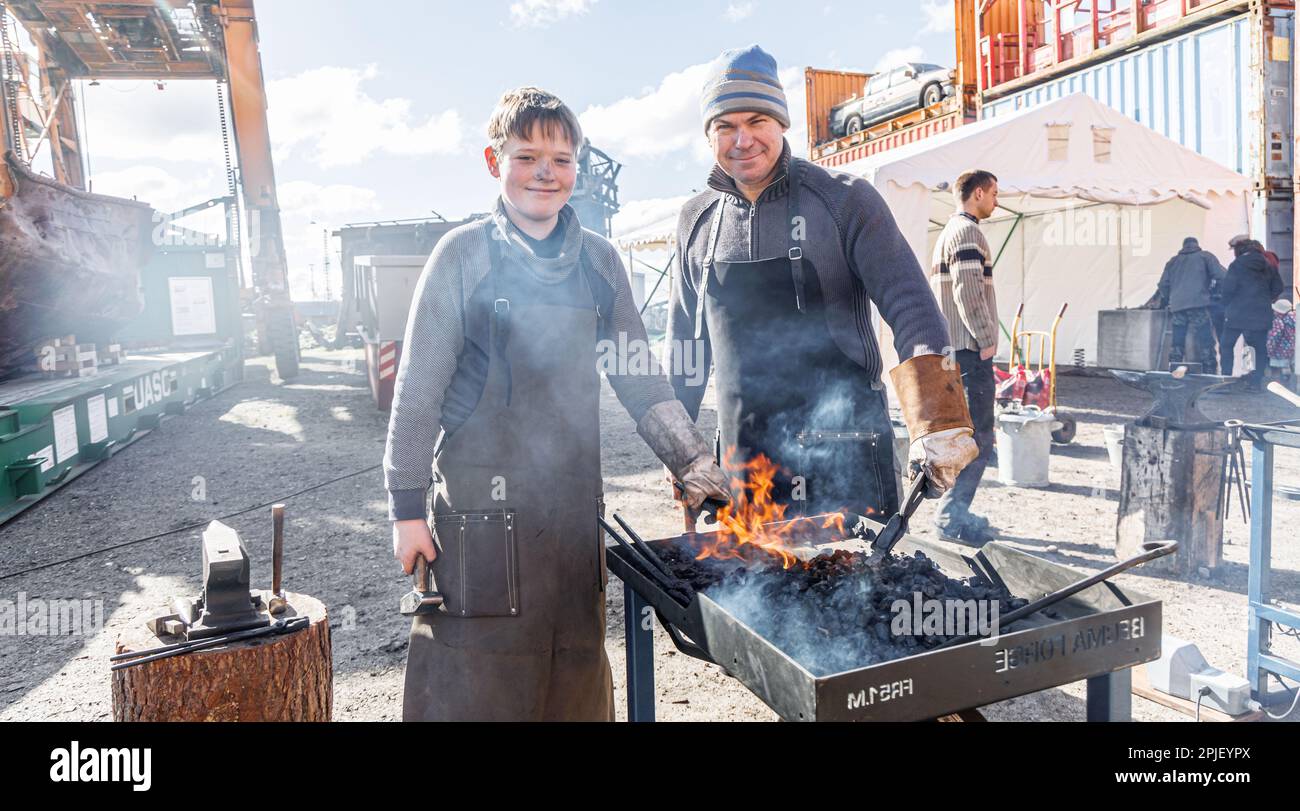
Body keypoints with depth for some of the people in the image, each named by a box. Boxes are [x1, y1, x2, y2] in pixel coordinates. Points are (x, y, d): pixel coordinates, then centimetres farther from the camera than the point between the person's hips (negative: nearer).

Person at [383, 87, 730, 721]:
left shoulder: (599, 261, 8)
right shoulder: (464, 253, -3)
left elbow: (640, 379, 10)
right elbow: (418, 388, -3)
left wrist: (694, 462, 0)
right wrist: (407, 507, -5)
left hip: (573, 502, 4)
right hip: (480, 504, -3)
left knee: (577, 670, 14)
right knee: (473, 682, 3)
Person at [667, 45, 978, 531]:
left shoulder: (843, 200, -5)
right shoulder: (697, 220, 7)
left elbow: (910, 307, -12)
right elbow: (686, 341, 14)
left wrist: (938, 425, -24)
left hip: (845, 455, -3)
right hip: (744, 452, 3)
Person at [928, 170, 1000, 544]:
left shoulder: (949, 231, 22)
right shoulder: (967, 232, -10)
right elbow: (968, 291, -21)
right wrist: (986, 340, -14)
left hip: (953, 347, 11)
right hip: (970, 348, -11)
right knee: (979, 437, -8)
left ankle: (954, 512, 19)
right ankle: (952, 516, -6)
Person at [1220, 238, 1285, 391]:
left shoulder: (1236, 265, -5)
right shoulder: (1269, 266, 8)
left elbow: (1228, 288, -12)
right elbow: (1278, 288, 7)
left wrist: (1226, 308, 2)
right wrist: (1265, 302, 20)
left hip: (1238, 313, -4)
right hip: (1262, 314, 4)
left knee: (1227, 345, 6)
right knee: (1260, 348, 13)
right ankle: (1257, 381, 9)